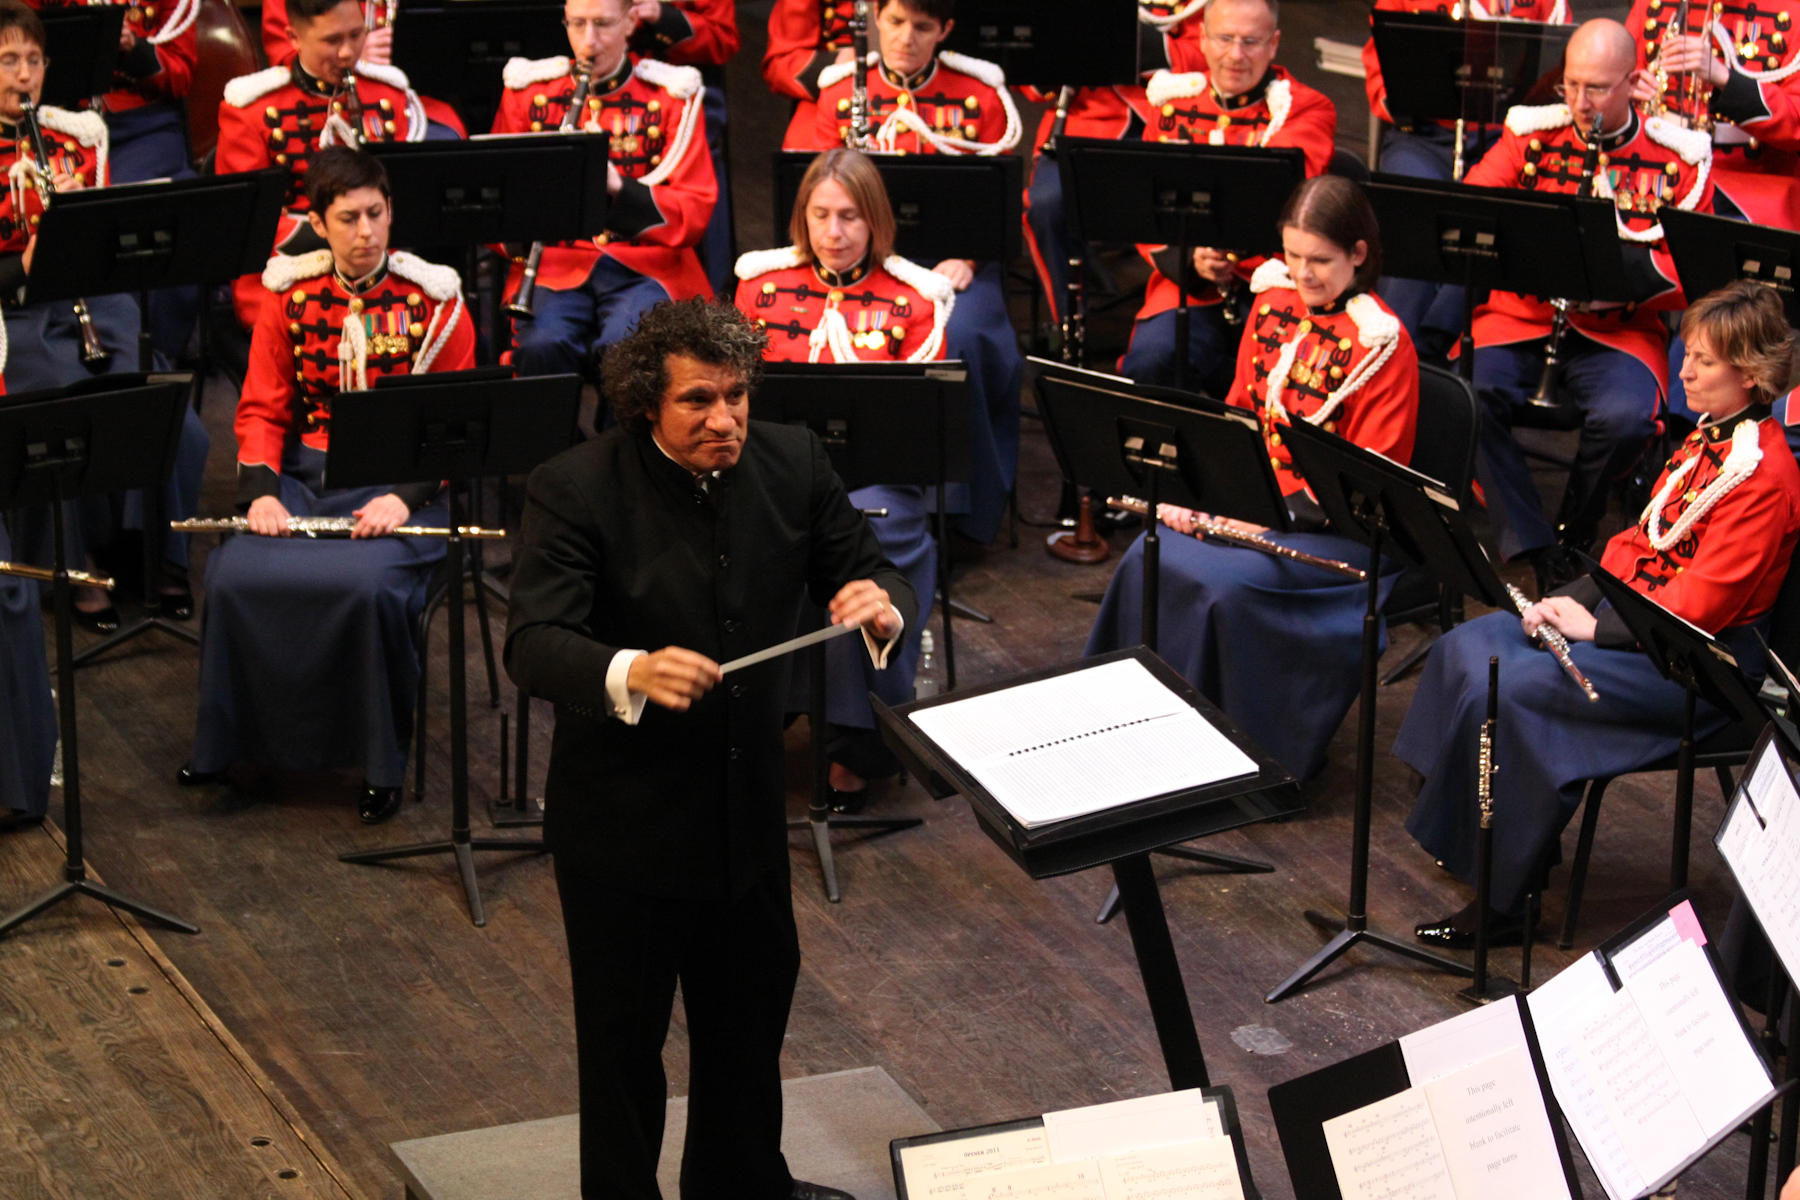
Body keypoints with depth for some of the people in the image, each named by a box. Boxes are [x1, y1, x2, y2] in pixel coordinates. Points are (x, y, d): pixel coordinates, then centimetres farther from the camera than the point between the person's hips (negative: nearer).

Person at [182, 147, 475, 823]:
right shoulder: (289, 297, 6)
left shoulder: (432, 302, -1)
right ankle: (225, 744, -1)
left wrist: (405, 497, -17)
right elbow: (263, 409, 8)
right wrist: (260, 491, -10)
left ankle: (381, 764, -13)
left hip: (397, 483, -3)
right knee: (234, 576, -23)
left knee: (370, 584, -32)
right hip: (303, 475, 3)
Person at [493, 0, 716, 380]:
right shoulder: (528, 90, 12)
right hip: (556, 263, 1)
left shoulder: (670, 96, 7)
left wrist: (617, 185, -17)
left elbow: (695, 213, 0)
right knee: (542, 346, -32)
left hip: (643, 266, -1)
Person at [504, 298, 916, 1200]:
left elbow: (867, 568, -1)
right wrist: (630, 674, -48)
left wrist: (881, 608, -26)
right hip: (622, 817, -6)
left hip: (747, 803, 6)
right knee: (624, 1033, 10)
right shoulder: (574, 490, -20)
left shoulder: (789, 463, -6)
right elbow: (532, 646, -28)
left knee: (755, 1000, 24)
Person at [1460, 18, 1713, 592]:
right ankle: (1538, 552, -20)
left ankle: (1573, 533, -2)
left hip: (1620, 327, -1)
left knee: (1624, 416, -32)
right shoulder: (1530, 133, 5)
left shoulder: (1679, 158, 1)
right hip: (1521, 310, 1)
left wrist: (1617, 265, -19)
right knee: (1472, 399, -29)